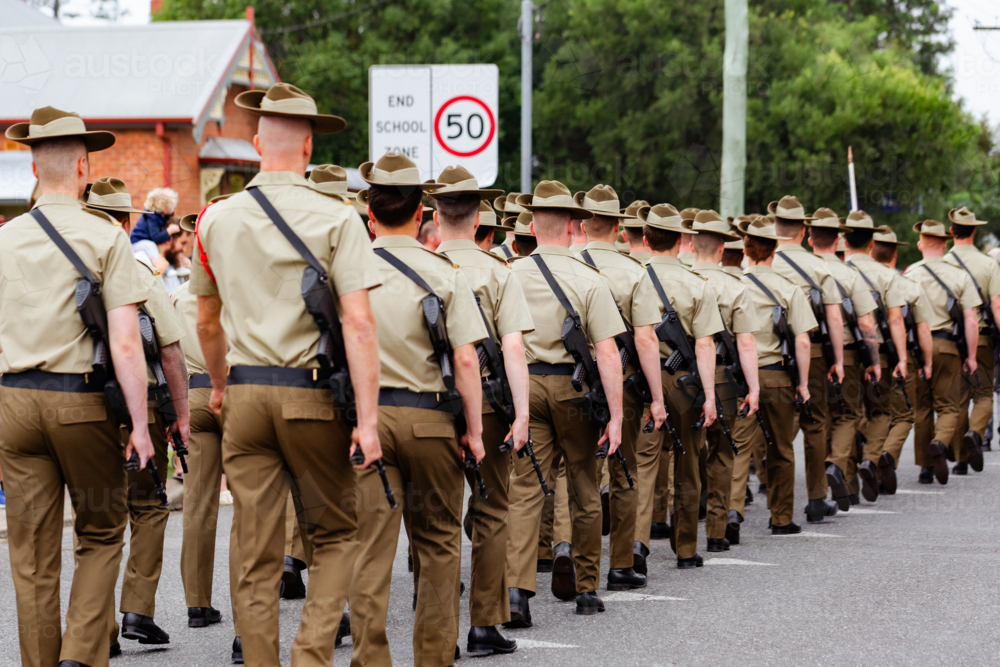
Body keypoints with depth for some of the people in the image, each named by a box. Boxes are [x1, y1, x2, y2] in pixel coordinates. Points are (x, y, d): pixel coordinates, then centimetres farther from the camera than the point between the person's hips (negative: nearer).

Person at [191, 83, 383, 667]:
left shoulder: (217, 219, 7)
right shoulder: (336, 218, -6)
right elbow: (359, 322, -14)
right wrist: (367, 419, -14)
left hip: (245, 393, 3)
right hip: (312, 394, -3)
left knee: (257, 553, 6)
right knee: (336, 534, 11)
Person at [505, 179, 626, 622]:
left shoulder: (509, 275, -1)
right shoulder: (588, 280, -7)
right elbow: (608, 354, -12)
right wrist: (615, 416, -10)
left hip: (524, 386, 1)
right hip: (572, 387, -1)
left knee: (525, 487, -1)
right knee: (584, 490, 13)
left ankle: (517, 585, -18)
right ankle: (587, 589, 23)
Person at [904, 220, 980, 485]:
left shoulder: (910, 274, 0)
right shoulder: (960, 276, 1)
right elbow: (971, 320, -3)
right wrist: (971, 357, 3)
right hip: (946, 346, -1)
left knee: (921, 408, 10)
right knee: (947, 405, 6)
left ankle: (925, 467, 12)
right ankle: (940, 443, -24)